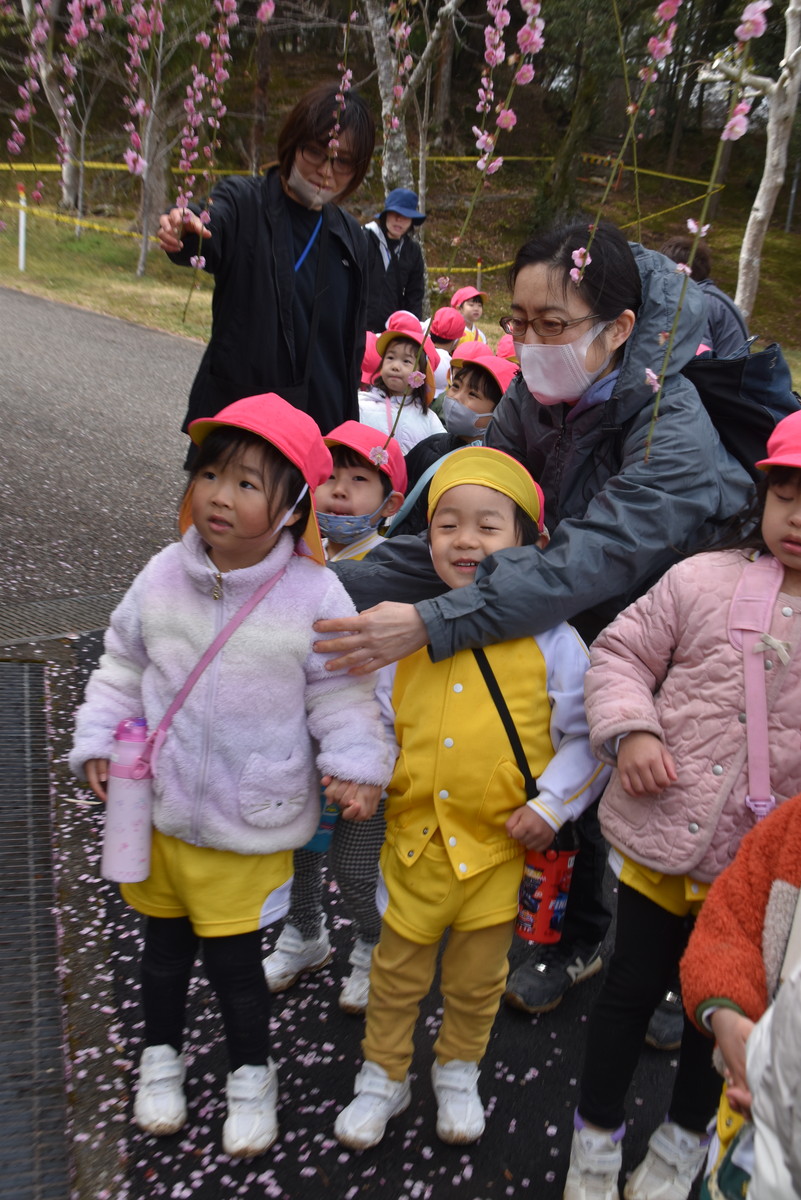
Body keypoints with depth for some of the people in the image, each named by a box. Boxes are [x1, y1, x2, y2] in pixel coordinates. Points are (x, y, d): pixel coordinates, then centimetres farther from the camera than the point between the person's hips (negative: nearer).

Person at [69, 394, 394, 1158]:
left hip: (250, 823, -3)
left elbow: (343, 696, -9)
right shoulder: (163, 578, -7)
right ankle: (161, 1054, 50)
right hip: (159, 807, 4)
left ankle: (251, 1074, 39)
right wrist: (99, 741, -2)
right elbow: (122, 668, 6)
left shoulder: (315, 597, -17)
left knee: (232, 957, 9)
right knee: (164, 940, 23)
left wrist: (356, 768, -21)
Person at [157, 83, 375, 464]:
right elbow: (212, 226, -26)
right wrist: (184, 232, -49)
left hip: (321, 424, 4)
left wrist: (348, 425, 14)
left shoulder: (350, 238, 12)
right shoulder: (244, 201, -2)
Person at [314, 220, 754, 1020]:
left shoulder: (674, 437, -33)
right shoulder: (535, 397, -11)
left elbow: (590, 562, -46)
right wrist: (346, 583, -25)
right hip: (581, 629, 6)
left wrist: (431, 623, -55)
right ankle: (577, 939, 43)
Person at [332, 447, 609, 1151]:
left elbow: (586, 734, -4)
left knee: (478, 980, 19)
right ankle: (383, 1077, 42)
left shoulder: (550, 639, -9)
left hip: (503, 847, -1)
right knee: (397, 970, 18)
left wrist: (552, 804, -12)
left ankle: (458, 1074, 47)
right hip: (415, 836, 2)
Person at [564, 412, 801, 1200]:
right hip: (663, 833, -1)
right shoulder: (702, 580, -6)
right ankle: (595, 1137, 39)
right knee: (632, 987, 15)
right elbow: (620, 653, 0)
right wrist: (630, 730, -17)